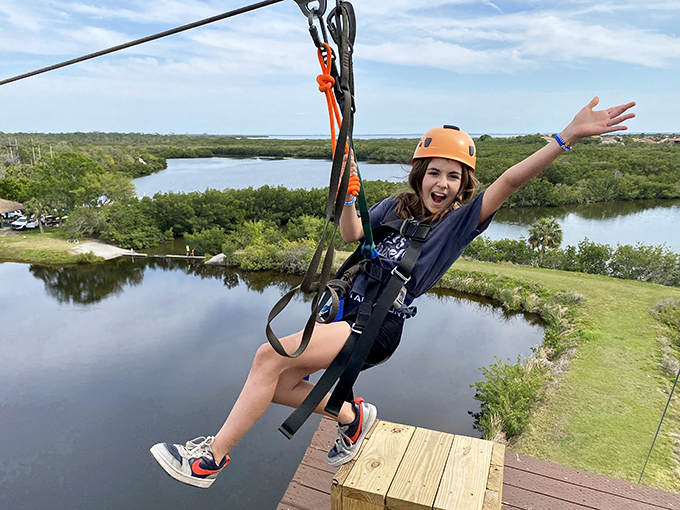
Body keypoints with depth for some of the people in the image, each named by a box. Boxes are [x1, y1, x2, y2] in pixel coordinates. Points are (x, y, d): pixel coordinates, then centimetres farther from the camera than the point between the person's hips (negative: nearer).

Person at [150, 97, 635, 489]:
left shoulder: (461, 220, -2)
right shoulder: (396, 207, 10)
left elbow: (510, 180, -13)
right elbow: (352, 235, 5)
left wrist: (569, 135, -23)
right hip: (347, 308, 6)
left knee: (270, 355, -18)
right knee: (280, 385, 4)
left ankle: (211, 457, -2)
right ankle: (353, 416, 24)